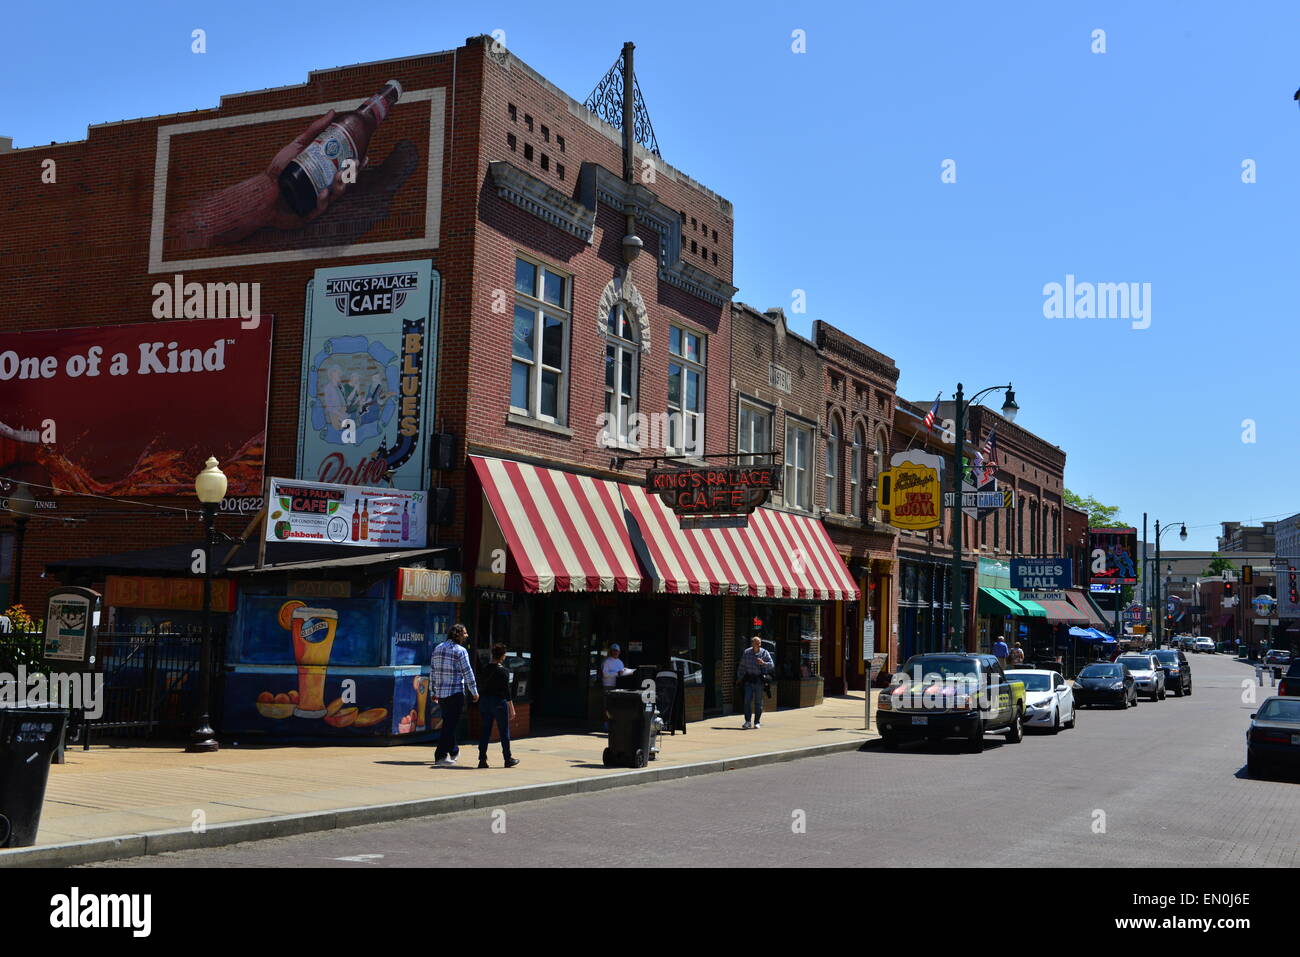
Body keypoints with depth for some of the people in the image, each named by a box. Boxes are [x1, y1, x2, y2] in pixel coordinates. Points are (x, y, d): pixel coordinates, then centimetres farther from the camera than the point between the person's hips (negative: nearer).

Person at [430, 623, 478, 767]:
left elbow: (432, 671, 14)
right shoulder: (460, 650, -10)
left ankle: (454, 751, 32)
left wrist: (434, 692, 19)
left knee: (448, 722, 20)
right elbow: (467, 673, -11)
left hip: (440, 693, 7)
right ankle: (440, 756, -9)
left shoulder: (438, 648, 11)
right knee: (450, 724, -4)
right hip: (455, 693, -7)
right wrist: (474, 692, -3)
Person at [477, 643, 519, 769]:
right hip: (499, 702, -5)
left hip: (484, 700, 5)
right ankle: (508, 759, 12)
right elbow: (507, 691, -12)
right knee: (504, 732, 5)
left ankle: (482, 759, 5)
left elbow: (484, 686, 7)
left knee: (485, 731, 8)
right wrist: (511, 709, -7)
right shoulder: (503, 671, -12)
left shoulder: (485, 669, 4)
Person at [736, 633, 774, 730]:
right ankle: (747, 722, -3)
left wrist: (763, 663, -26)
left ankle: (757, 722, 13)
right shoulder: (746, 652, 5)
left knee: (758, 702, 4)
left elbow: (772, 665, -9)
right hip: (748, 679, 1)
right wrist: (739, 678, 15)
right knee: (747, 700, -8)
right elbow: (742, 666, 14)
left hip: (759, 680, -1)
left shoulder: (764, 653, -1)